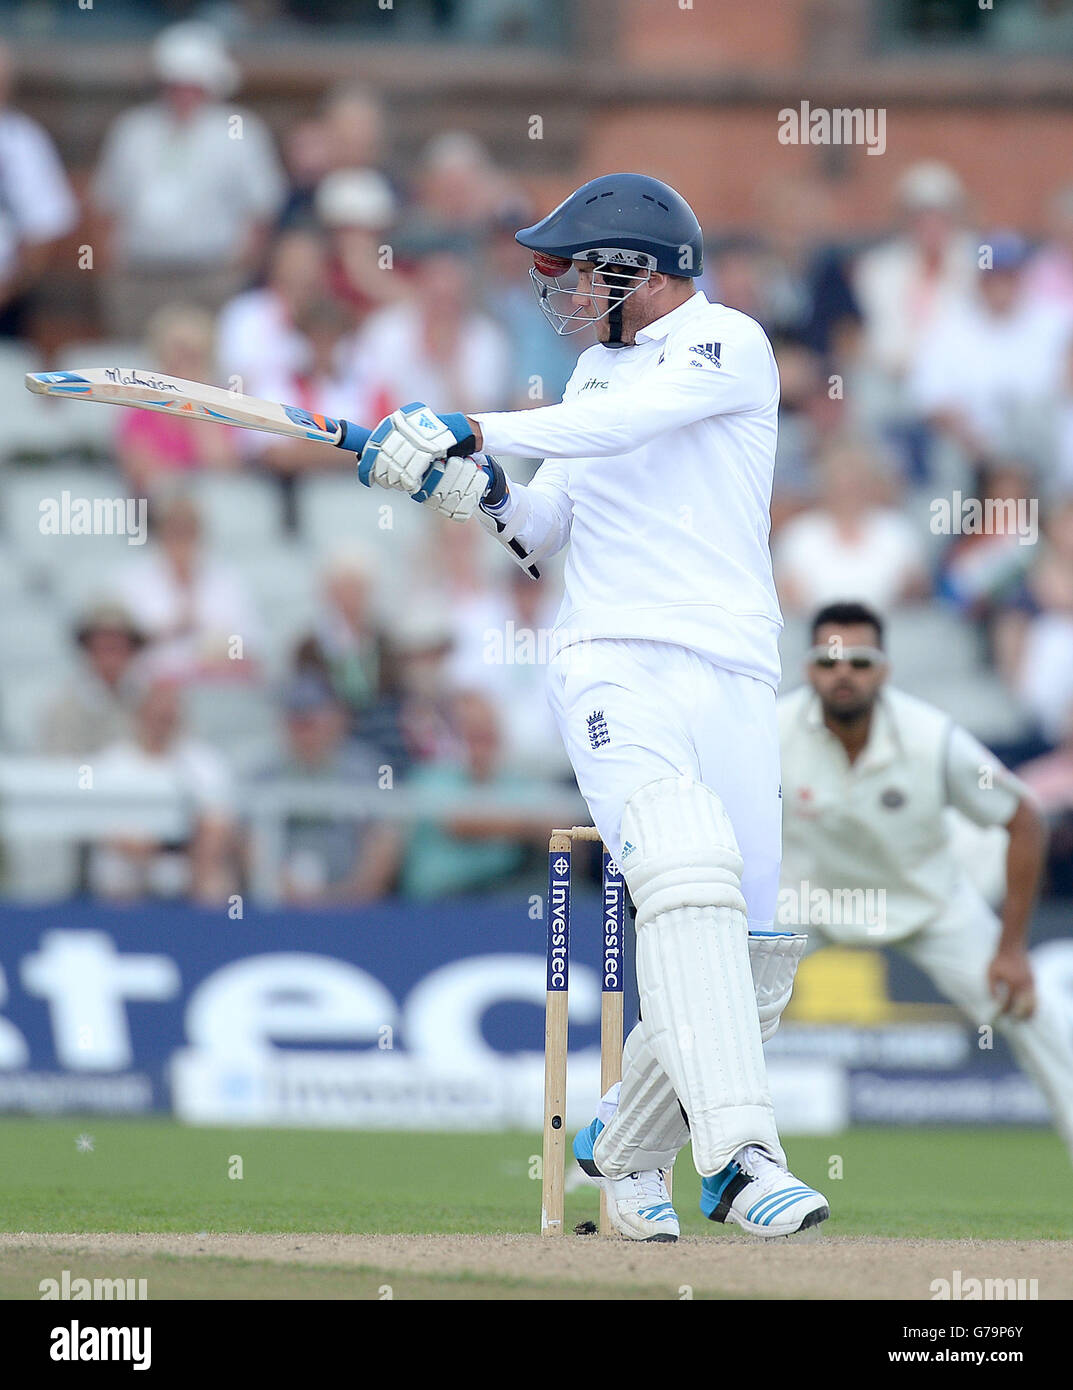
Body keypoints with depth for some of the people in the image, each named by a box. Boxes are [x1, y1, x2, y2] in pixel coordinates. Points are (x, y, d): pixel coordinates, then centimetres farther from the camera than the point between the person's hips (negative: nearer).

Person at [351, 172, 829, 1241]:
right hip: (610, 665, 2)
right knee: (687, 875, -25)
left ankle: (624, 1143, 18)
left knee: (754, 955, -5)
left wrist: (473, 431, -19)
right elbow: (547, 530, 21)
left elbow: (628, 421, -18)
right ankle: (740, 1157, -35)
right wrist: (486, 494, 0)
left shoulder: (729, 345, 0)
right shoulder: (598, 369, 20)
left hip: (730, 680, -2)